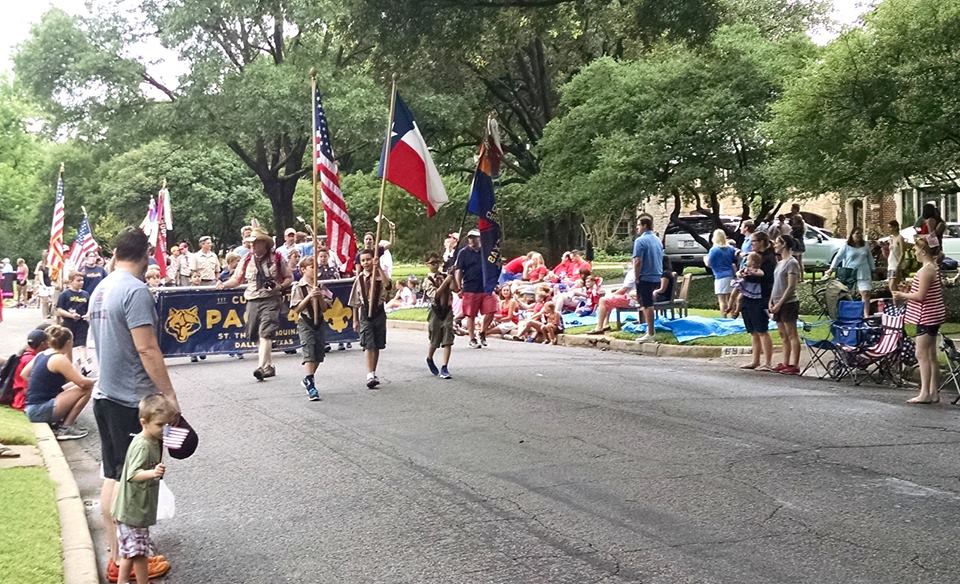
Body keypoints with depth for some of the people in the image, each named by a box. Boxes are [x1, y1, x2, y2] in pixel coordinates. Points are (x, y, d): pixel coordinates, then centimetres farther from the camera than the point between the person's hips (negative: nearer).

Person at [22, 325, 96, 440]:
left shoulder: (41, 355, 10)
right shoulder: (59, 359, -15)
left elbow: (24, 374, 19)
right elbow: (83, 383, -18)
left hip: (32, 410, 9)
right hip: (41, 411, -9)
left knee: (73, 386, 21)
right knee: (86, 389, -9)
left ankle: (60, 421, 9)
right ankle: (66, 428, -6)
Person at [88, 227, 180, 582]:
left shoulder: (100, 290, 11)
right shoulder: (135, 290, -16)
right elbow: (146, 349, -21)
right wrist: (169, 395, -17)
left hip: (105, 396, 9)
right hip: (130, 401, -9)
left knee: (112, 478, 12)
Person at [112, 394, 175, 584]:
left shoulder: (153, 442, 7)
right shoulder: (142, 446, -23)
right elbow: (133, 474, -34)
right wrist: (153, 473, -48)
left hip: (133, 509, 10)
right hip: (134, 510, -10)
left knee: (130, 550, 20)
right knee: (140, 551, -1)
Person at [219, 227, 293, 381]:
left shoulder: (276, 259, 1)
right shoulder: (246, 260, 9)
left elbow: (289, 277, 8)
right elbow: (236, 279, 13)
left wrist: (280, 286, -11)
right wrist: (224, 284, -6)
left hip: (271, 300, -5)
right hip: (253, 300, 5)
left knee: (265, 333, -18)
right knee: (257, 336, 9)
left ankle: (261, 367, -23)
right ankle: (269, 366, 23)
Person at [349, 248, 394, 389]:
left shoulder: (379, 275, -3)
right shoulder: (359, 279, 4)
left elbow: (388, 285, -27)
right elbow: (355, 301, 9)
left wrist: (379, 268, -29)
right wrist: (355, 320, 9)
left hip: (379, 312, 0)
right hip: (365, 314, 0)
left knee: (377, 346, 9)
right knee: (369, 345, -11)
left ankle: (373, 373, 22)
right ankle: (370, 375, -18)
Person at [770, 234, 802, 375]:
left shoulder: (792, 262, -11)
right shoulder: (780, 263, 17)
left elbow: (791, 286, -16)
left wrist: (780, 303, -17)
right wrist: (771, 302, 10)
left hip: (789, 303, -9)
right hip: (778, 304, 9)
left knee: (792, 335, -7)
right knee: (783, 335, 10)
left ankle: (794, 365, -8)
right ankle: (785, 363, 15)